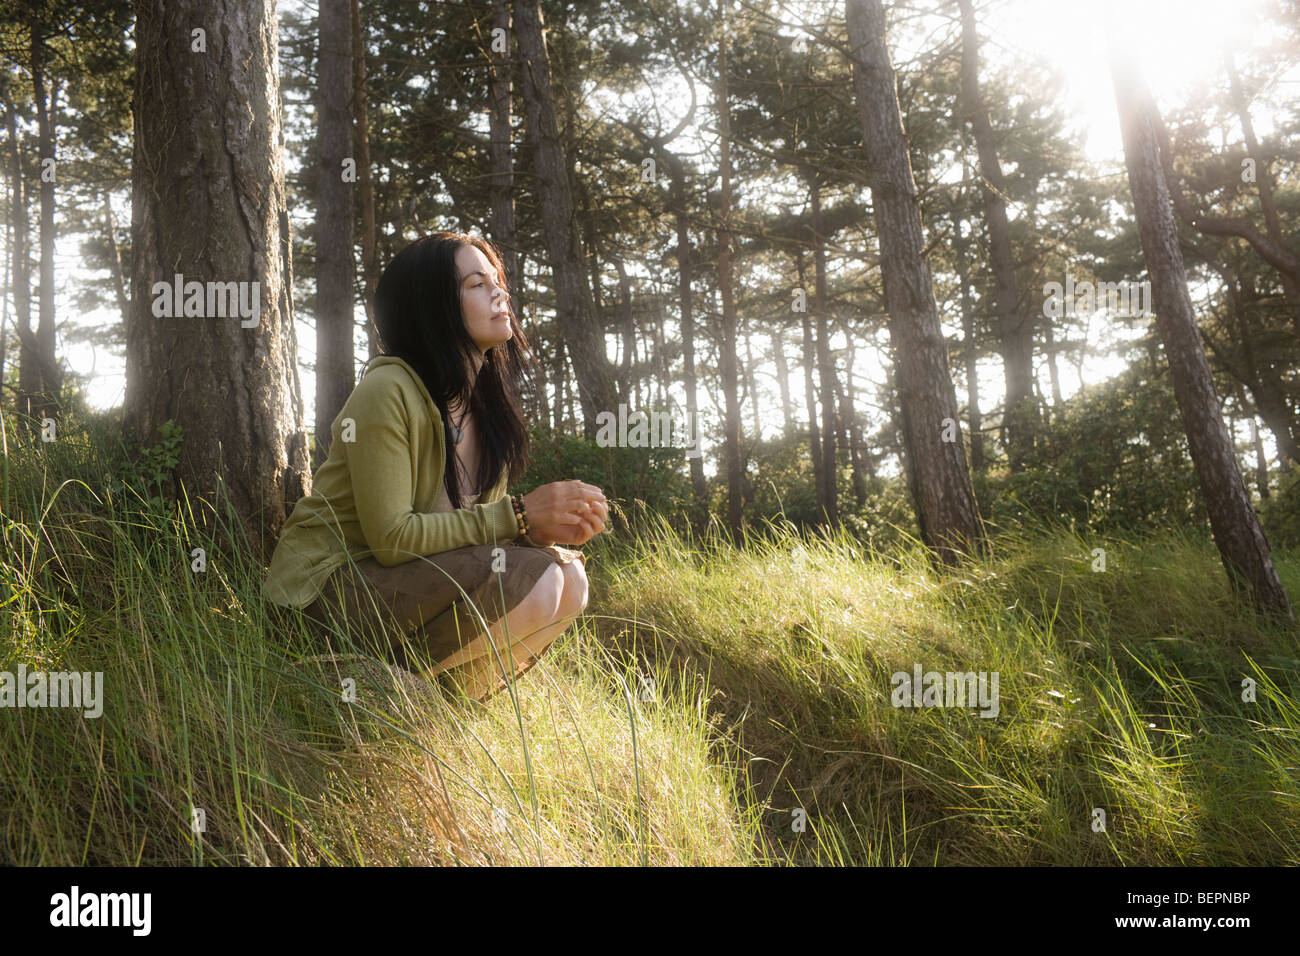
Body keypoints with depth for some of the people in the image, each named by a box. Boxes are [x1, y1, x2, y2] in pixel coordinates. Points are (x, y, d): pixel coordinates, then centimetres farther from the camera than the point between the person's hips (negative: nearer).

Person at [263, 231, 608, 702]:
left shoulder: (487, 398, 6)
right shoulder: (386, 391, -19)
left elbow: (479, 521, 7)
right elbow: (391, 538, -23)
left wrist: (547, 525, -15)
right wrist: (519, 515, -23)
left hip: (419, 574, 8)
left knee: (570, 580, -10)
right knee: (534, 583, -25)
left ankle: (444, 692, 2)